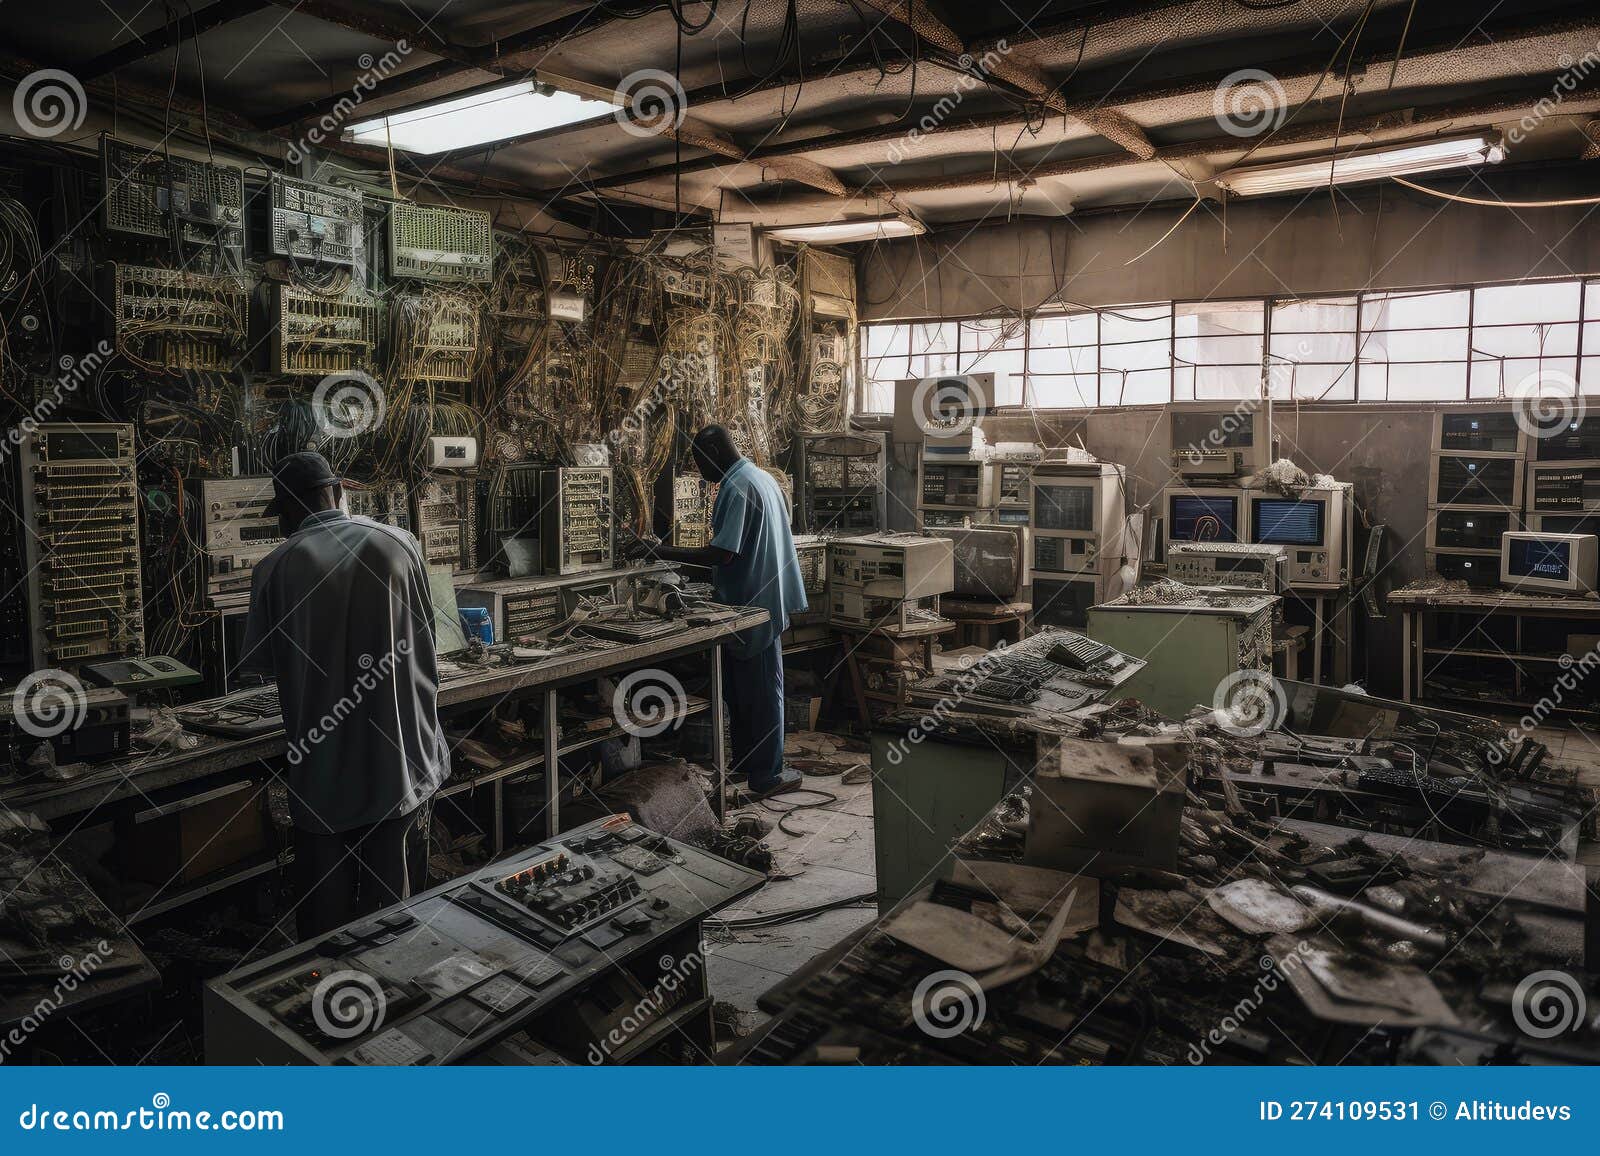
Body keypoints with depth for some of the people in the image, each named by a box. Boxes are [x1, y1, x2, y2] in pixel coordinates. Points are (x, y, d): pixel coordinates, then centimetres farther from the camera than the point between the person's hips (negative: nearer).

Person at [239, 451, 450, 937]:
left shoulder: (275, 568, -7)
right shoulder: (398, 544, -5)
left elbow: (261, 664, 1)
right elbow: (425, 642, 3)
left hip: (322, 772, -1)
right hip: (400, 764, 1)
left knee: (326, 913, 15)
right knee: (394, 911, 13)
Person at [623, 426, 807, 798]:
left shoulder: (736, 488, -18)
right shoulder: (764, 478, 12)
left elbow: (722, 554, -24)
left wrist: (659, 552, -21)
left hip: (751, 605, -9)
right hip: (766, 598, 9)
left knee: (758, 689, 0)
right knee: (762, 689, 14)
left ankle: (763, 772, 11)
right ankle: (764, 773, 21)